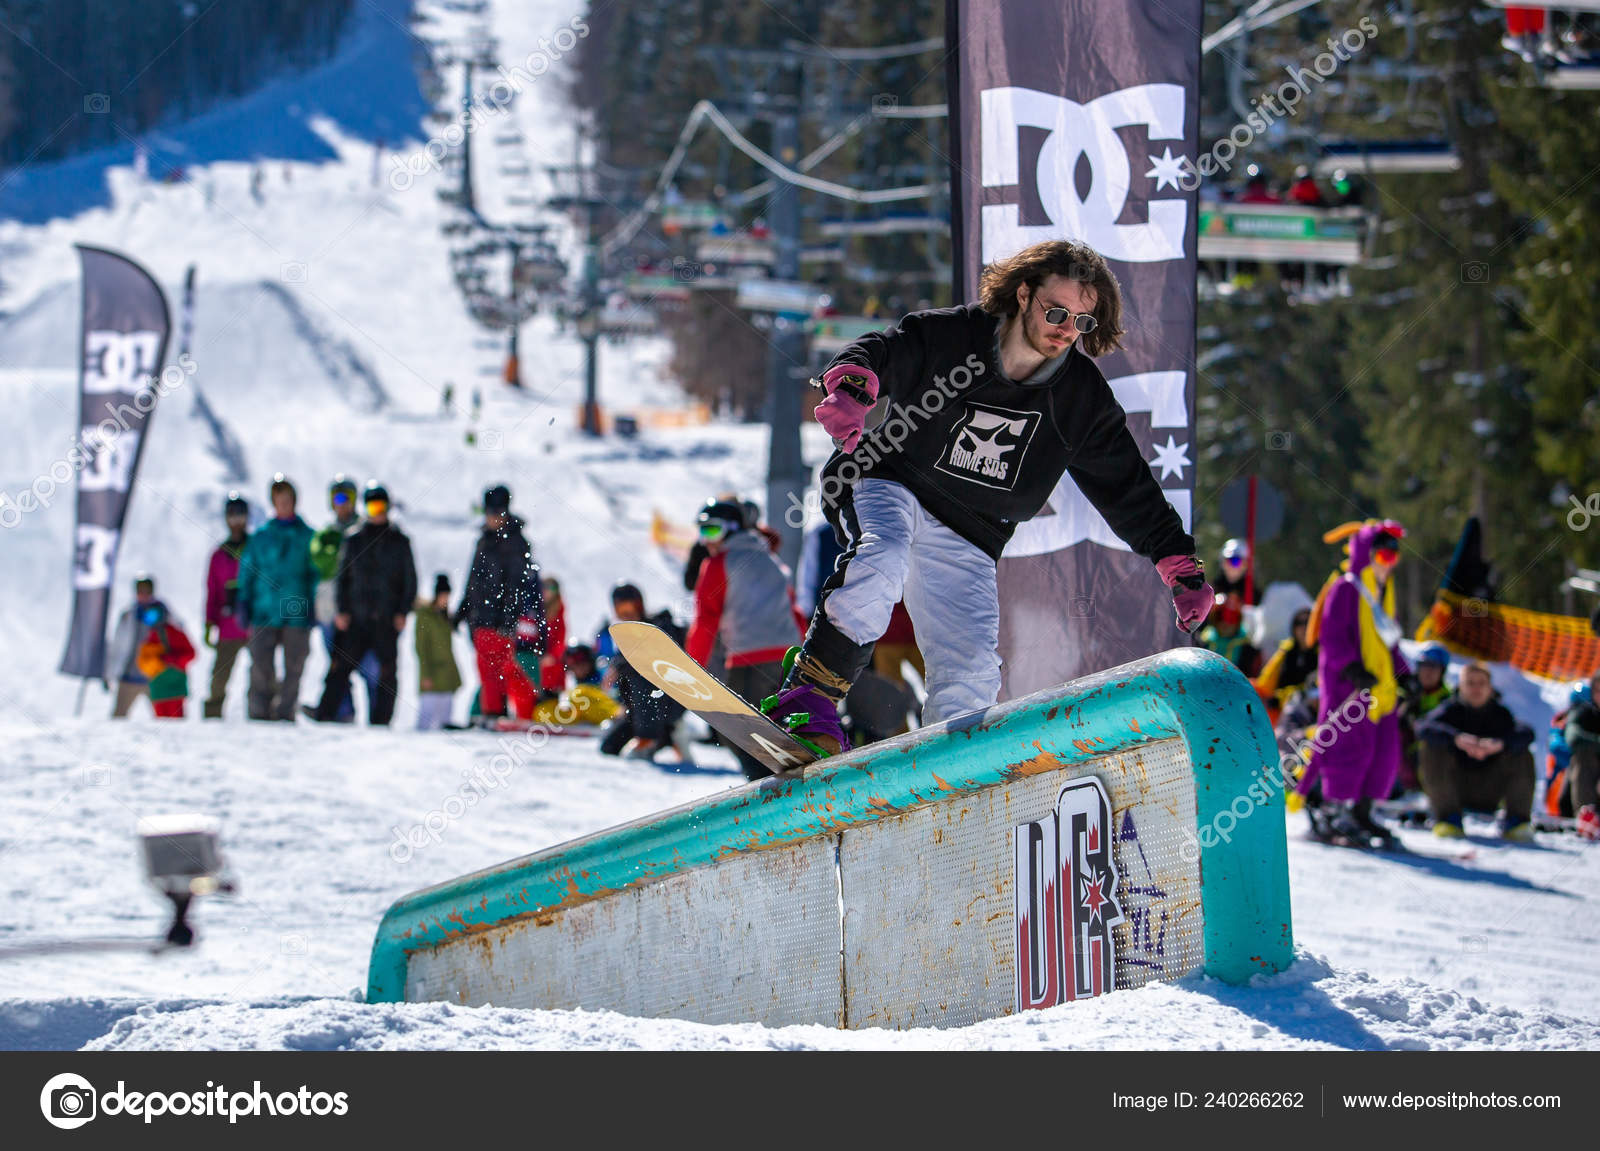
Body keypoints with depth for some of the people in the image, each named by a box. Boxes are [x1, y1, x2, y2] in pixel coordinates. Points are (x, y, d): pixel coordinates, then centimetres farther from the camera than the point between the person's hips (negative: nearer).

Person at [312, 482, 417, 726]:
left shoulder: (399, 541, 8)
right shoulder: (354, 540, 9)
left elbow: (410, 579, 8)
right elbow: (342, 576, 10)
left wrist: (403, 612, -2)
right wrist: (341, 610, -1)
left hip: (388, 620, 0)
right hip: (357, 617, 0)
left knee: (386, 673, -1)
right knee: (340, 668, -7)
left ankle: (380, 723, 4)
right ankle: (324, 717, -7)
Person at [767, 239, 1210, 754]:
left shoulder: (1084, 398, -2)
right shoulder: (950, 336, -12)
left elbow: (1131, 488, 6)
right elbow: (879, 353, -20)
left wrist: (1181, 567, 2)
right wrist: (852, 389, -45)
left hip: (967, 537, 4)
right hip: (889, 485, -4)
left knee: (972, 675, -6)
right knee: (881, 559, -37)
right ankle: (807, 701, -32)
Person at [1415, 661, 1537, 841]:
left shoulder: (1499, 713, -4)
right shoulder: (1451, 710, -6)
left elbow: (1526, 733, -25)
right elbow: (1424, 727, -28)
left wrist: (1499, 744, -47)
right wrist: (1456, 739, -48)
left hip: (1488, 793, 1)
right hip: (1455, 789, -1)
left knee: (1521, 754, -19)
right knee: (1432, 747, -24)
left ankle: (1516, 819, -11)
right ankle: (1447, 818, -19)